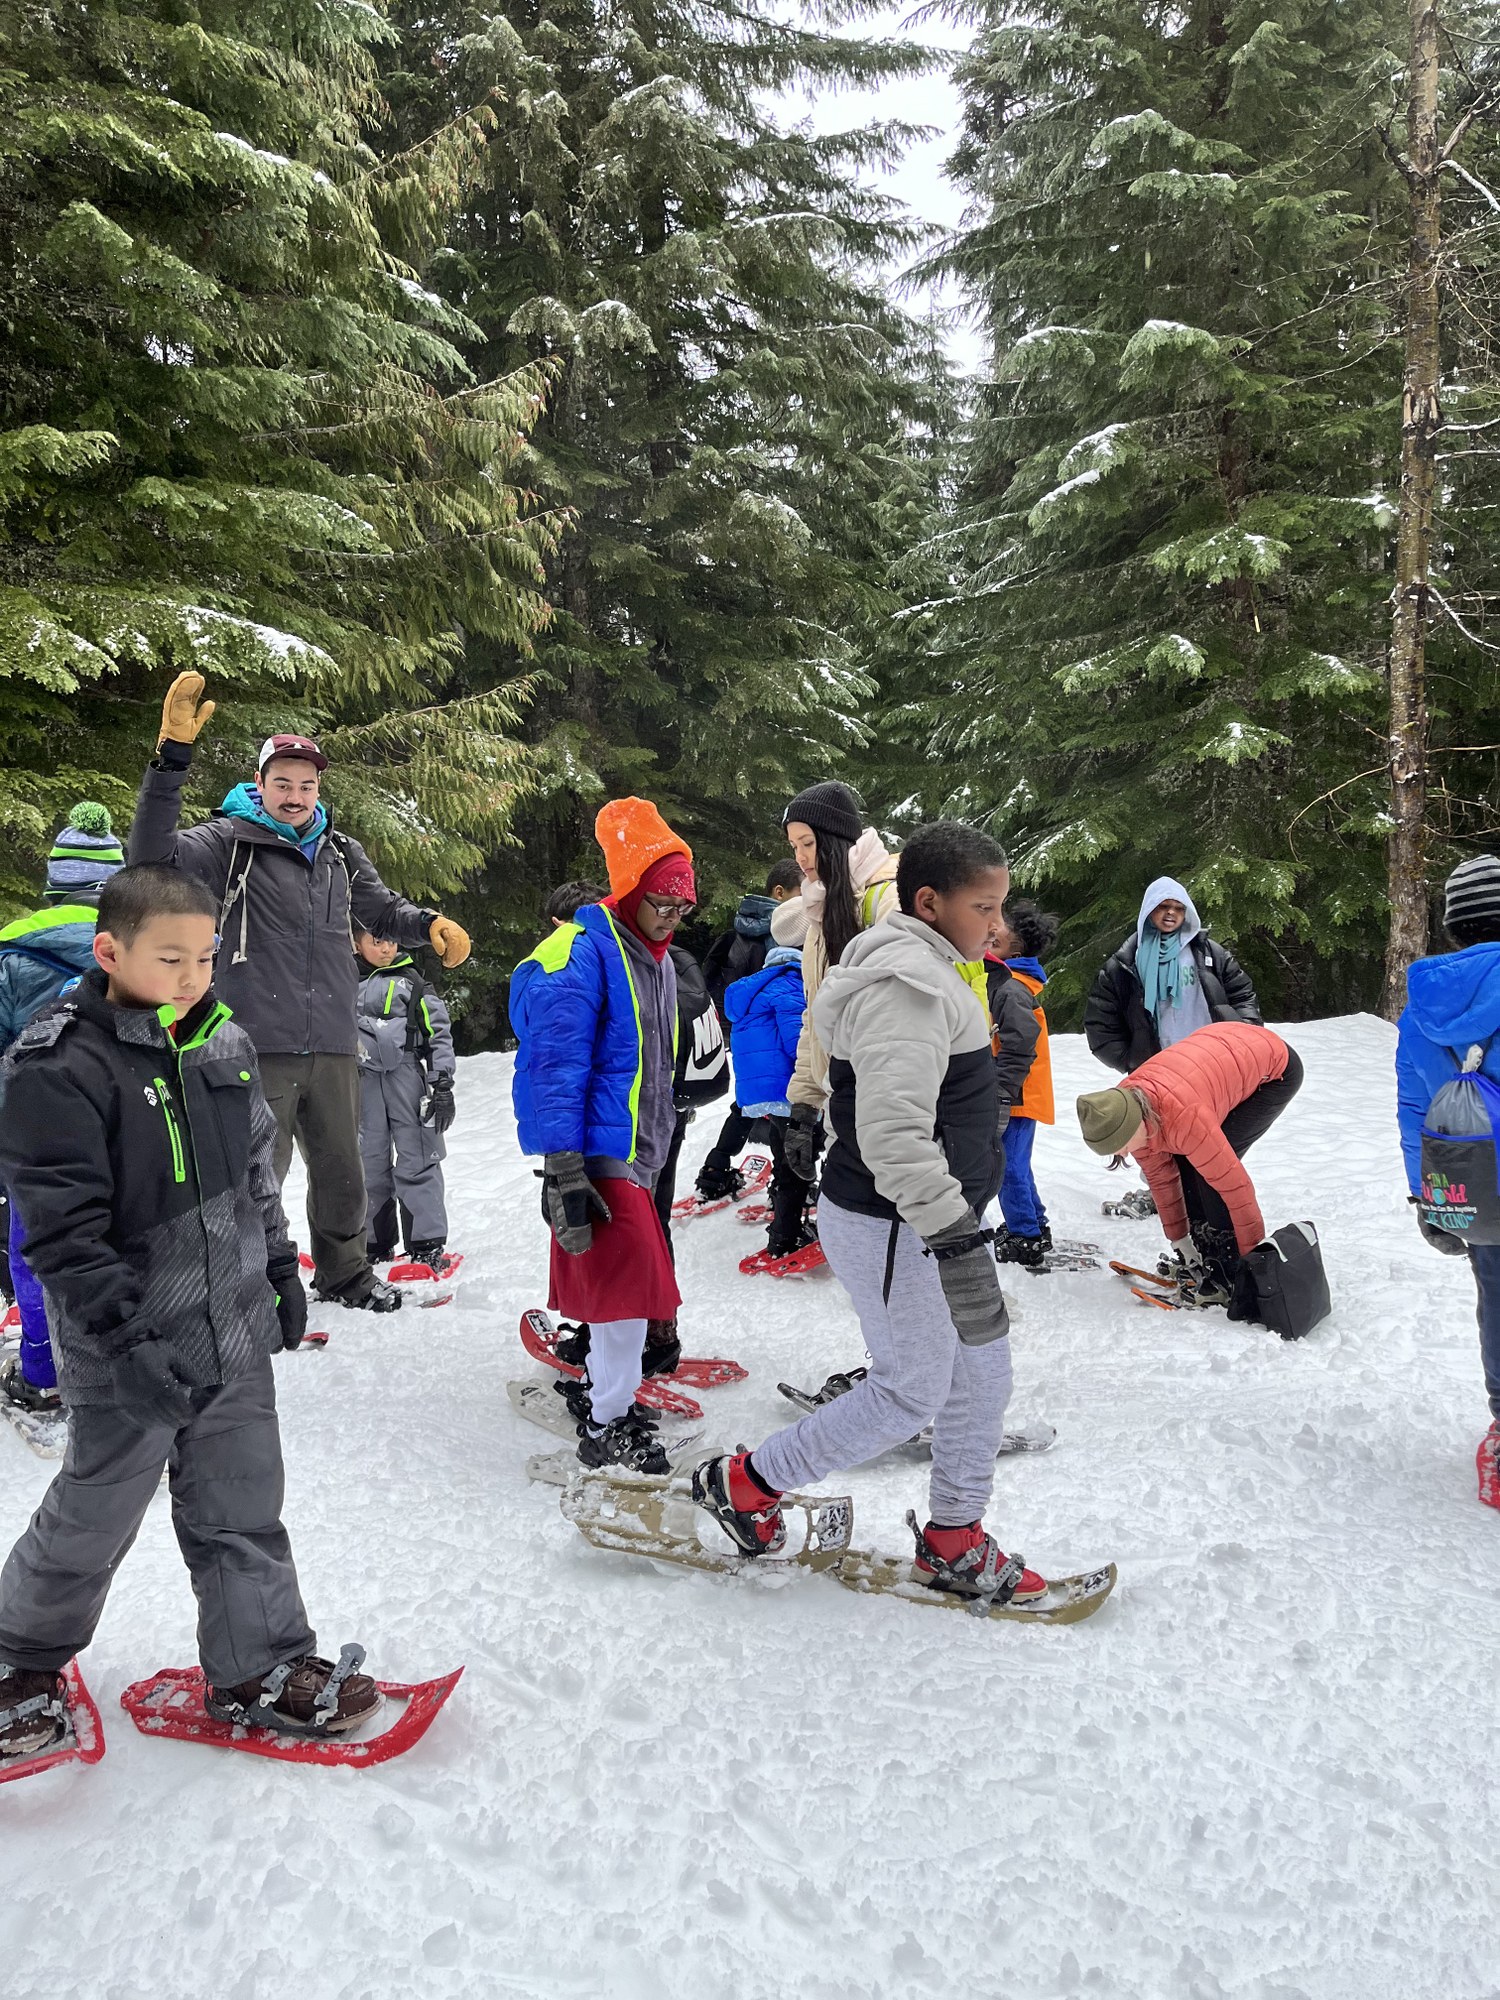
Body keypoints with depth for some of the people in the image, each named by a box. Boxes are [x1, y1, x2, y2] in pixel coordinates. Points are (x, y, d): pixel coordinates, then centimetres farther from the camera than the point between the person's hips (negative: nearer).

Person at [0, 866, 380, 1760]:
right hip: (131, 1358, -5)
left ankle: (261, 1668, 28)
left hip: (237, 1336, 6)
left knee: (243, 1508, 14)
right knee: (94, 1518, 13)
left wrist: (281, 1270, 15)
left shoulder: (223, 1042, 3)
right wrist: (124, 1337, -22)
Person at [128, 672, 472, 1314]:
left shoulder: (340, 852, 12)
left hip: (333, 1046, 6)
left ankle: (343, 1271, 37)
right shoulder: (230, 841, -3)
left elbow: (381, 909, 24)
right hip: (260, 1046, -5)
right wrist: (171, 756, -28)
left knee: (340, 1169, 18)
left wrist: (431, 924, 3)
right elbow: (154, 853, -20)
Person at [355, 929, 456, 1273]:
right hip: (362, 1081, 3)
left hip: (407, 1074, -3)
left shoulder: (413, 982, 4)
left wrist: (442, 1084, -6)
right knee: (370, 1164, 8)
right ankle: (375, 1244, 19)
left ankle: (427, 1245, -2)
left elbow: (439, 1033, 1)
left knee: (416, 1162, -5)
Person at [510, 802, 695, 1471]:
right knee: (631, 1277, -10)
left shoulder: (656, 958, 14)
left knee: (619, 1281, 15)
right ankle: (606, 1428, 3)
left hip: (636, 1151, 9)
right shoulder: (582, 951, -15)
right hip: (595, 1150, -9)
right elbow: (557, 1065, -20)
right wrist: (564, 1174, -25)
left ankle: (599, 1389, 33)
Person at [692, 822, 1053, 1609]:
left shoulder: (927, 971, 13)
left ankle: (954, 1542, 30)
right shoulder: (906, 983, -23)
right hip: (893, 1228, -10)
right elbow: (895, 1132, -31)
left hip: (935, 1213, 10)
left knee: (981, 1371, 15)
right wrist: (953, 1235, -30)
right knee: (912, 1392, 1)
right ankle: (743, 1483, 16)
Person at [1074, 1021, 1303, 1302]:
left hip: (1277, 1069, -7)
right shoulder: (1122, 1107, -16)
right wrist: (1179, 1241, 4)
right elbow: (1160, 1178, -3)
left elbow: (1234, 1183, -31)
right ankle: (1204, 1258, 10)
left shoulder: (1184, 1118, -40)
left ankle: (1229, 1275, -11)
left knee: (1210, 1165, -19)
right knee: (1184, 1161, -3)